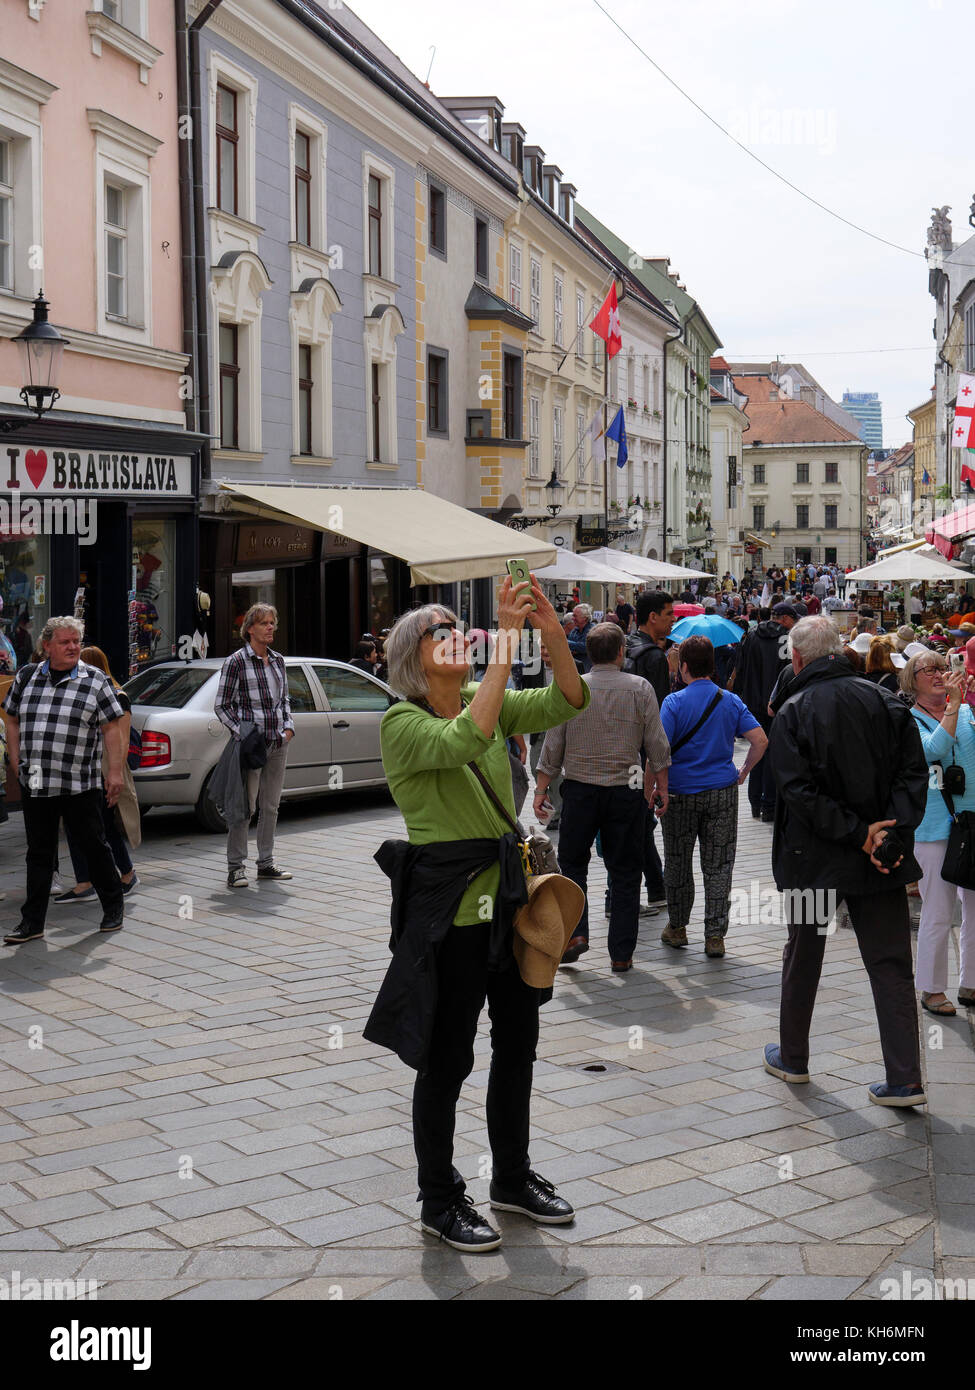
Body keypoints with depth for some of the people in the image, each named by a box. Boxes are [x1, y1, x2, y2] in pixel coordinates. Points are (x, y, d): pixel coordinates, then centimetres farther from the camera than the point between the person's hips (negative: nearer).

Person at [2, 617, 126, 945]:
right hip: (34, 784, 3)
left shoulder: (95, 680, -1)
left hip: (80, 785, -3)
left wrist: (115, 771, -9)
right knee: (39, 853, 8)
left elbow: (111, 729, -3)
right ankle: (32, 923, 13)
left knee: (95, 846, 8)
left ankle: (113, 908, 26)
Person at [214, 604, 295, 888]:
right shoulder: (236, 661, -6)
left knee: (271, 806, 12)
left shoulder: (278, 660, 12)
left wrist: (289, 726, 7)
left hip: (278, 743, 6)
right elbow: (221, 705, -5)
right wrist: (242, 733, -13)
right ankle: (235, 867, 2)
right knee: (244, 807, -5)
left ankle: (266, 863, 21)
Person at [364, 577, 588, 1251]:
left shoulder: (490, 704, 6)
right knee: (447, 1060, 5)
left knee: (518, 1042, 18)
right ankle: (440, 1202, 22)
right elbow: (462, 742, -33)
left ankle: (513, 1178, 36)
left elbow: (566, 702, -5)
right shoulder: (402, 722, -13)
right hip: (449, 909, -7)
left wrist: (553, 633, -22)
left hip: (507, 895, 7)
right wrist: (506, 648, -34)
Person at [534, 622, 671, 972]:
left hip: (580, 788, 0)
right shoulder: (640, 689, -3)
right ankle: (621, 954, 10)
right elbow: (657, 745, -1)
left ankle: (575, 931, 0)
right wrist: (661, 785, 11)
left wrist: (541, 789, 6)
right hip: (626, 790, 0)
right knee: (624, 871, 8)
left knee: (572, 863, 16)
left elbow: (553, 744, -2)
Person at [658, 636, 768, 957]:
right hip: (723, 792, 2)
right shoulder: (730, 701, 1)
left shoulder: (674, 702, -9)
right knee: (719, 866, 7)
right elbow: (760, 740, -5)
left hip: (681, 794, -2)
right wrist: (744, 771, 10)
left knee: (677, 862, 13)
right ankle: (715, 936, 4)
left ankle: (677, 928, 23)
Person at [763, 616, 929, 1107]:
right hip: (880, 862, 2)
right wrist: (892, 830, -12)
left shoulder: (793, 714, -9)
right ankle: (904, 1080, 2)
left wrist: (858, 835, -16)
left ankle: (793, 1059, 29)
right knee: (890, 965, 6)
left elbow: (799, 791, -17)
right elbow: (914, 772, -5)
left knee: (802, 960, 15)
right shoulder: (884, 701, 1)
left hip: (813, 858, -2)